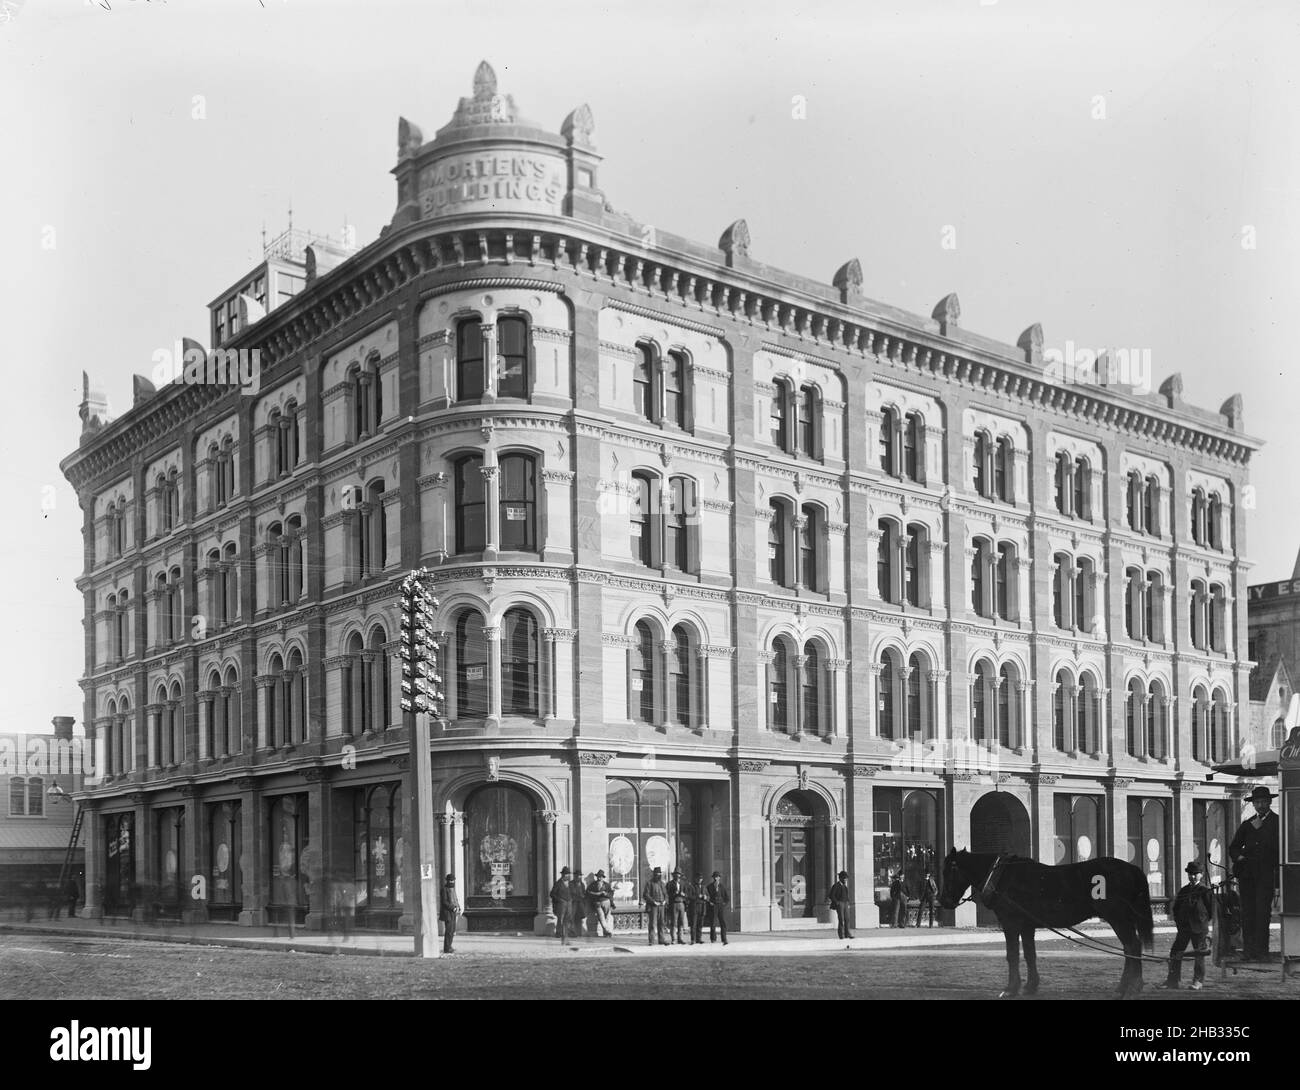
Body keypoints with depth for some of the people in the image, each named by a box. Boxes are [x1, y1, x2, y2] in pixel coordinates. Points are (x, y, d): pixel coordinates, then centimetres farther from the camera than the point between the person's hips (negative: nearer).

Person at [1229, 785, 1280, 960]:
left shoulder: (1277, 822, 4)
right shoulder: (1247, 824, 18)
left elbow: (1275, 846, -11)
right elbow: (1233, 847, 24)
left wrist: (1259, 829, -7)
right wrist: (1238, 856, 3)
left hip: (1266, 875, -4)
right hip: (1247, 873, 4)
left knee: (1262, 911, -10)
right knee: (1247, 912, 0)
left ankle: (1260, 951, -7)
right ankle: (1248, 950, 1)